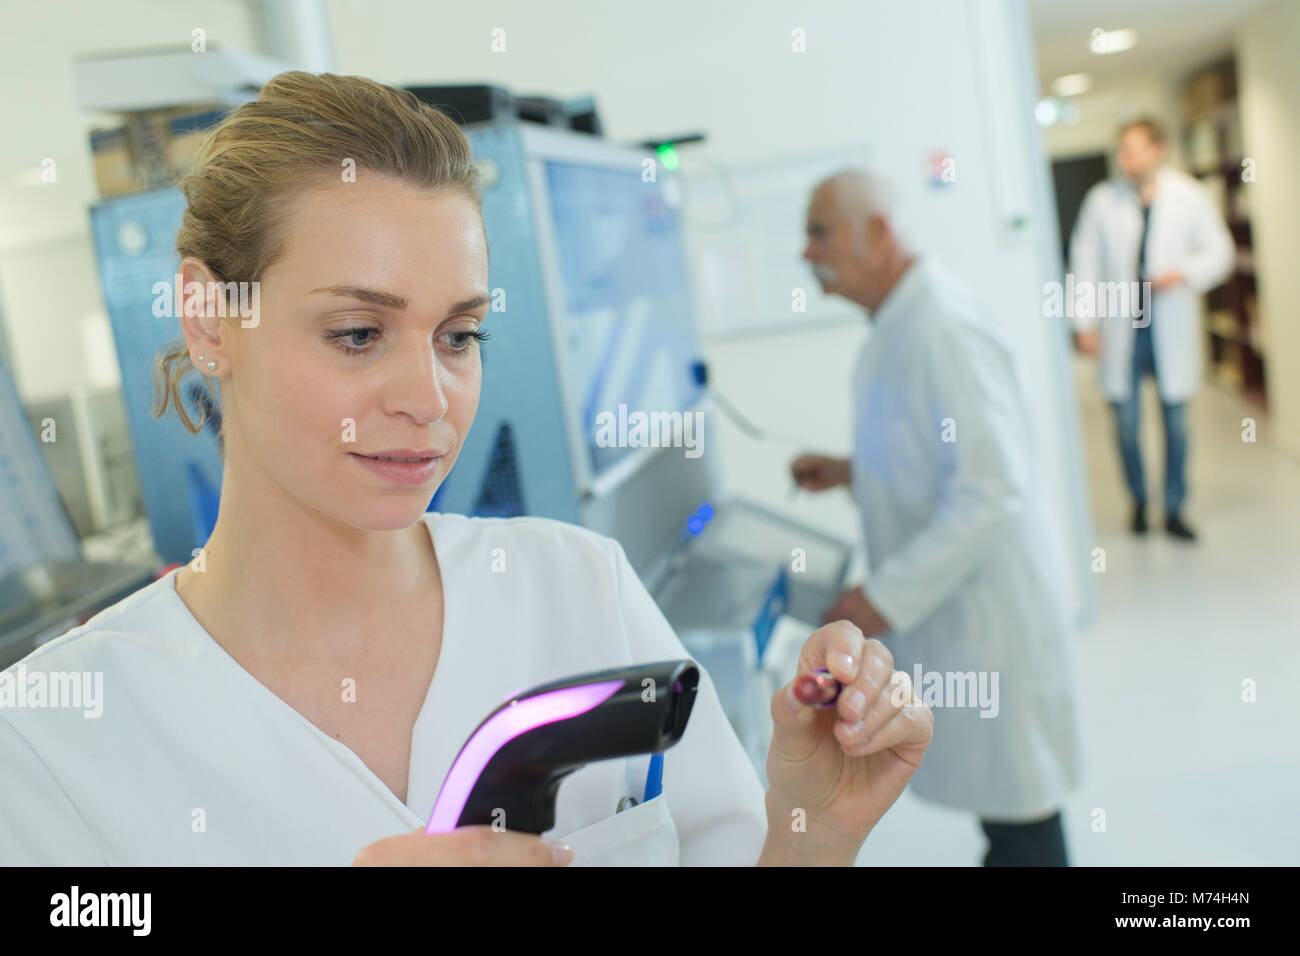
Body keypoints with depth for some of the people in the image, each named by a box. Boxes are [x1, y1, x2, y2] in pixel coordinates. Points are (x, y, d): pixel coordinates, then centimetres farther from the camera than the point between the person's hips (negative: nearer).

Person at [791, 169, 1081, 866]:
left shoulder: (941, 327, -22)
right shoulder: (899, 322, 9)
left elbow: (991, 489, -27)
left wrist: (886, 596, -24)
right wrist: (849, 471, 8)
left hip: (984, 616, -9)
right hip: (945, 609, 9)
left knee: (1017, 812, 5)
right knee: (993, 789, 22)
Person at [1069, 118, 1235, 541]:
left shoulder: (1190, 197, 0)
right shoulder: (1101, 200, 0)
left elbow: (1220, 252, 6)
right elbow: (1085, 262, 3)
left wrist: (1184, 273, -14)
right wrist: (1084, 322, -1)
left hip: (1171, 328, 0)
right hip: (1122, 329, 0)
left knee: (1175, 422, 6)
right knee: (1126, 423, 2)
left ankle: (1174, 510, 20)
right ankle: (1139, 502, 24)